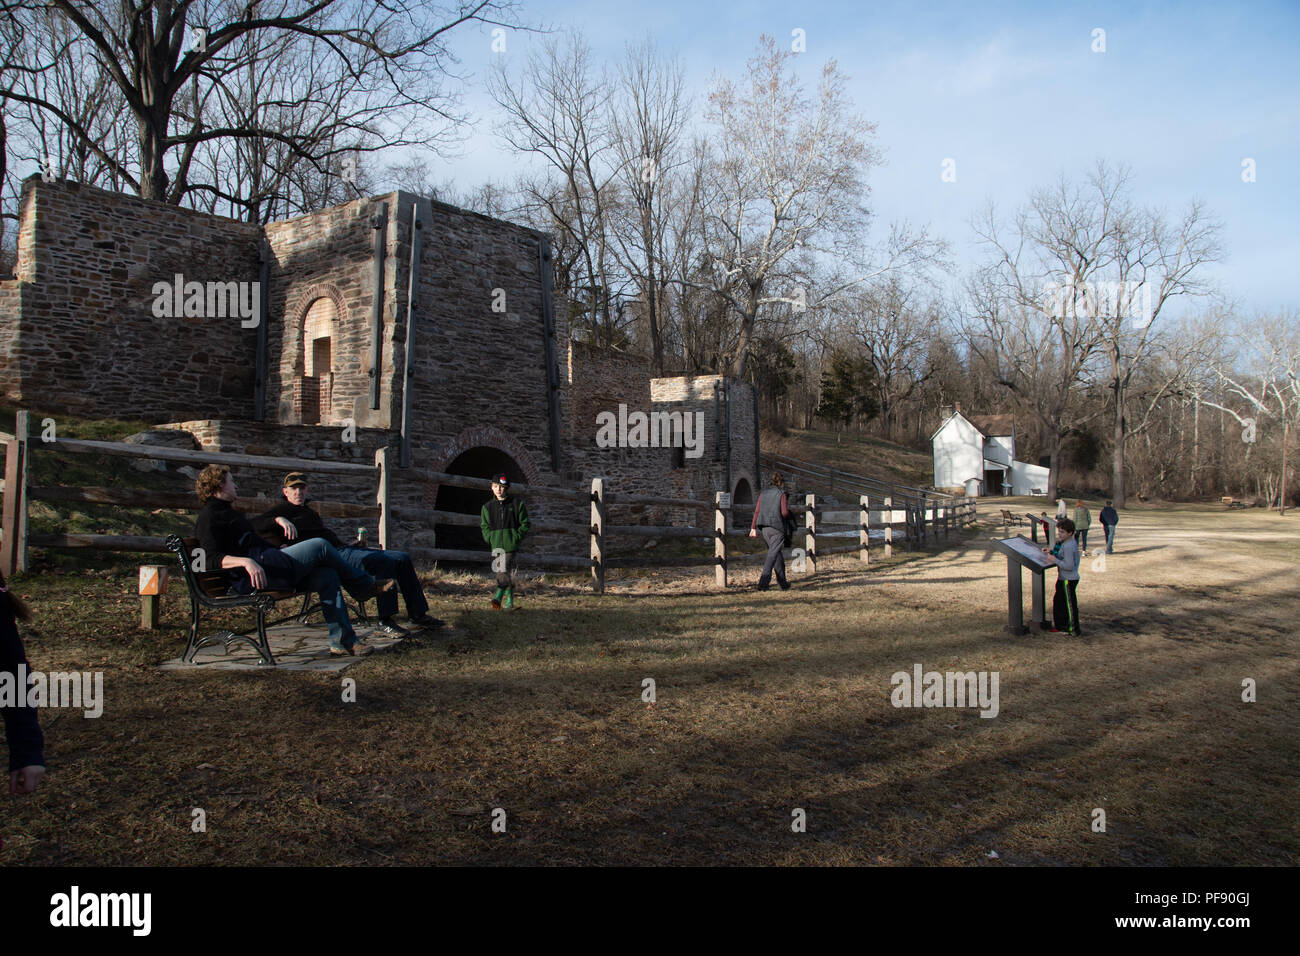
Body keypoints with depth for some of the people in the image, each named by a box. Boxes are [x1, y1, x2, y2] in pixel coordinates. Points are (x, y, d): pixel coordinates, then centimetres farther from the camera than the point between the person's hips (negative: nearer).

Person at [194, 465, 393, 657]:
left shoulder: (225, 512, 30)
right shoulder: (208, 517, -3)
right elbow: (213, 557, -18)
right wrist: (246, 561, -32)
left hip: (268, 564, 10)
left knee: (327, 575, -3)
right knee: (319, 545, -10)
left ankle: (342, 642, -5)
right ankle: (365, 586, 9)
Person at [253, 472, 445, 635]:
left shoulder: (310, 512, 32)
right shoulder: (284, 510, 7)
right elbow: (256, 524, -10)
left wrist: (355, 545, 23)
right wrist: (279, 520, -28)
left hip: (342, 548, 9)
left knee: (402, 558, 2)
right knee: (384, 561, -31)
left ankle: (418, 614, 2)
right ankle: (385, 622, -32)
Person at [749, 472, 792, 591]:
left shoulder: (764, 493, 11)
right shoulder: (782, 494, -3)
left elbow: (757, 511, 6)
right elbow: (784, 512, -13)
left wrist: (753, 528, 6)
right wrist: (787, 517, 11)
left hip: (765, 528, 6)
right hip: (777, 527, -6)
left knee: (778, 555, 17)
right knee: (772, 555, -5)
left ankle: (783, 583, 21)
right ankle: (763, 582, -17)